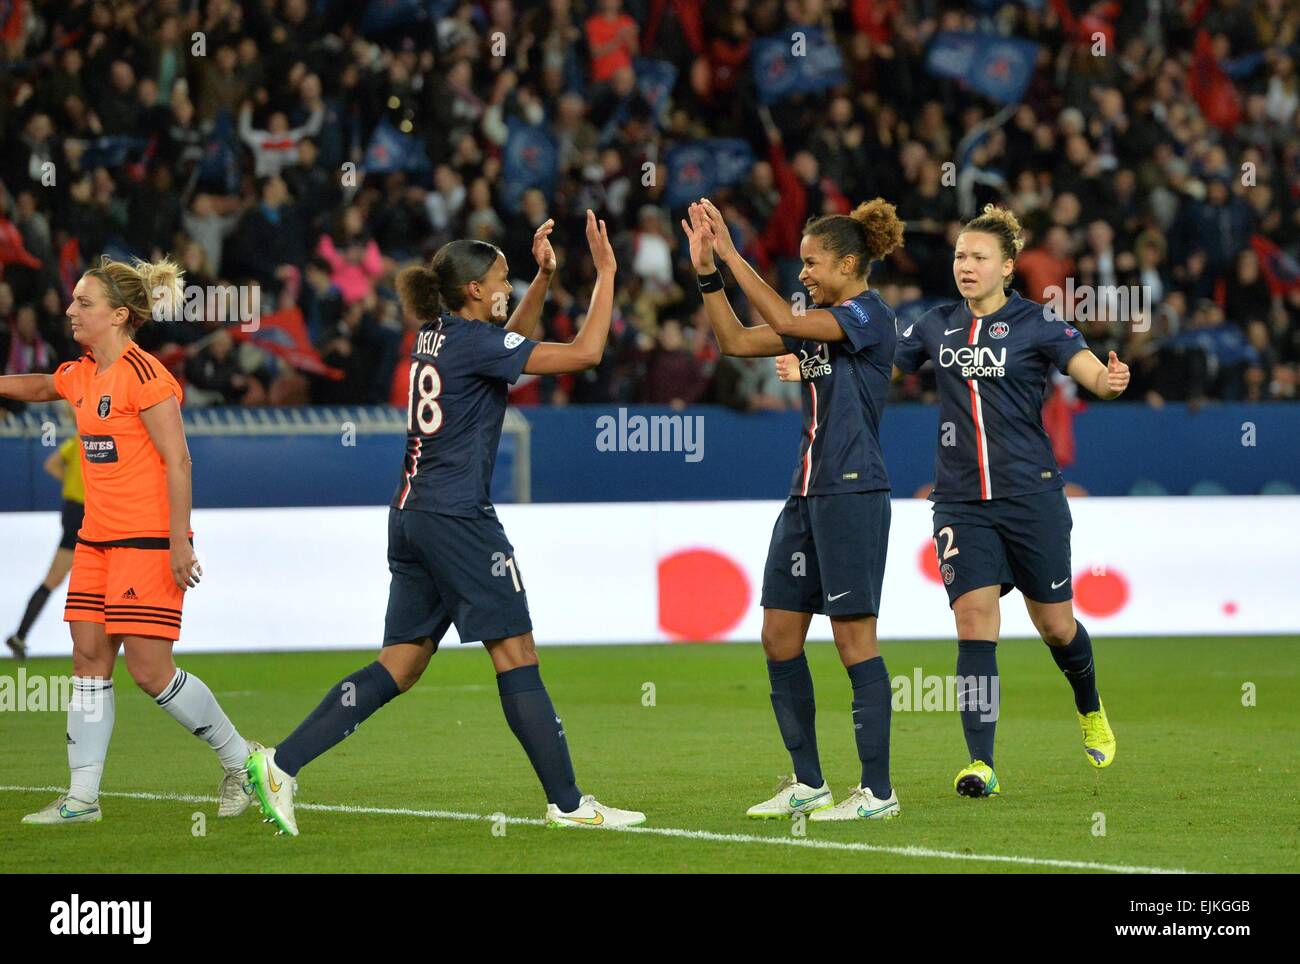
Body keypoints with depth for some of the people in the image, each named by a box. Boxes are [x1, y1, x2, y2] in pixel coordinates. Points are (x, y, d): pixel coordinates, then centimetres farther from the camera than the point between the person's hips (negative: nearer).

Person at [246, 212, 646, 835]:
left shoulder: (437, 336, 13)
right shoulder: (471, 341, -11)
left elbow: (511, 343, 33)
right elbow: (584, 352, -15)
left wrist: (544, 278, 24)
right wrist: (606, 273, -6)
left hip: (413, 517, 9)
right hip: (458, 519, -9)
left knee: (400, 666, 8)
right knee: (517, 657, -2)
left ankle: (280, 763, 0)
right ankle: (567, 803, 2)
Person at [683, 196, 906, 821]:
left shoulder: (869, 317, -10)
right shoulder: (820, 320, 16)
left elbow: (784, 321, -21)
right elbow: (736, 341, 16)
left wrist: (731, 254, -18)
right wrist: (707, 271, 6)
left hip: (853, 494, -9)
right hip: (808, 495, 9)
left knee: (854, 639, -7)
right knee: (779, 637, 8)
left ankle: (878, 791, -2)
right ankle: (808, 784, 17)